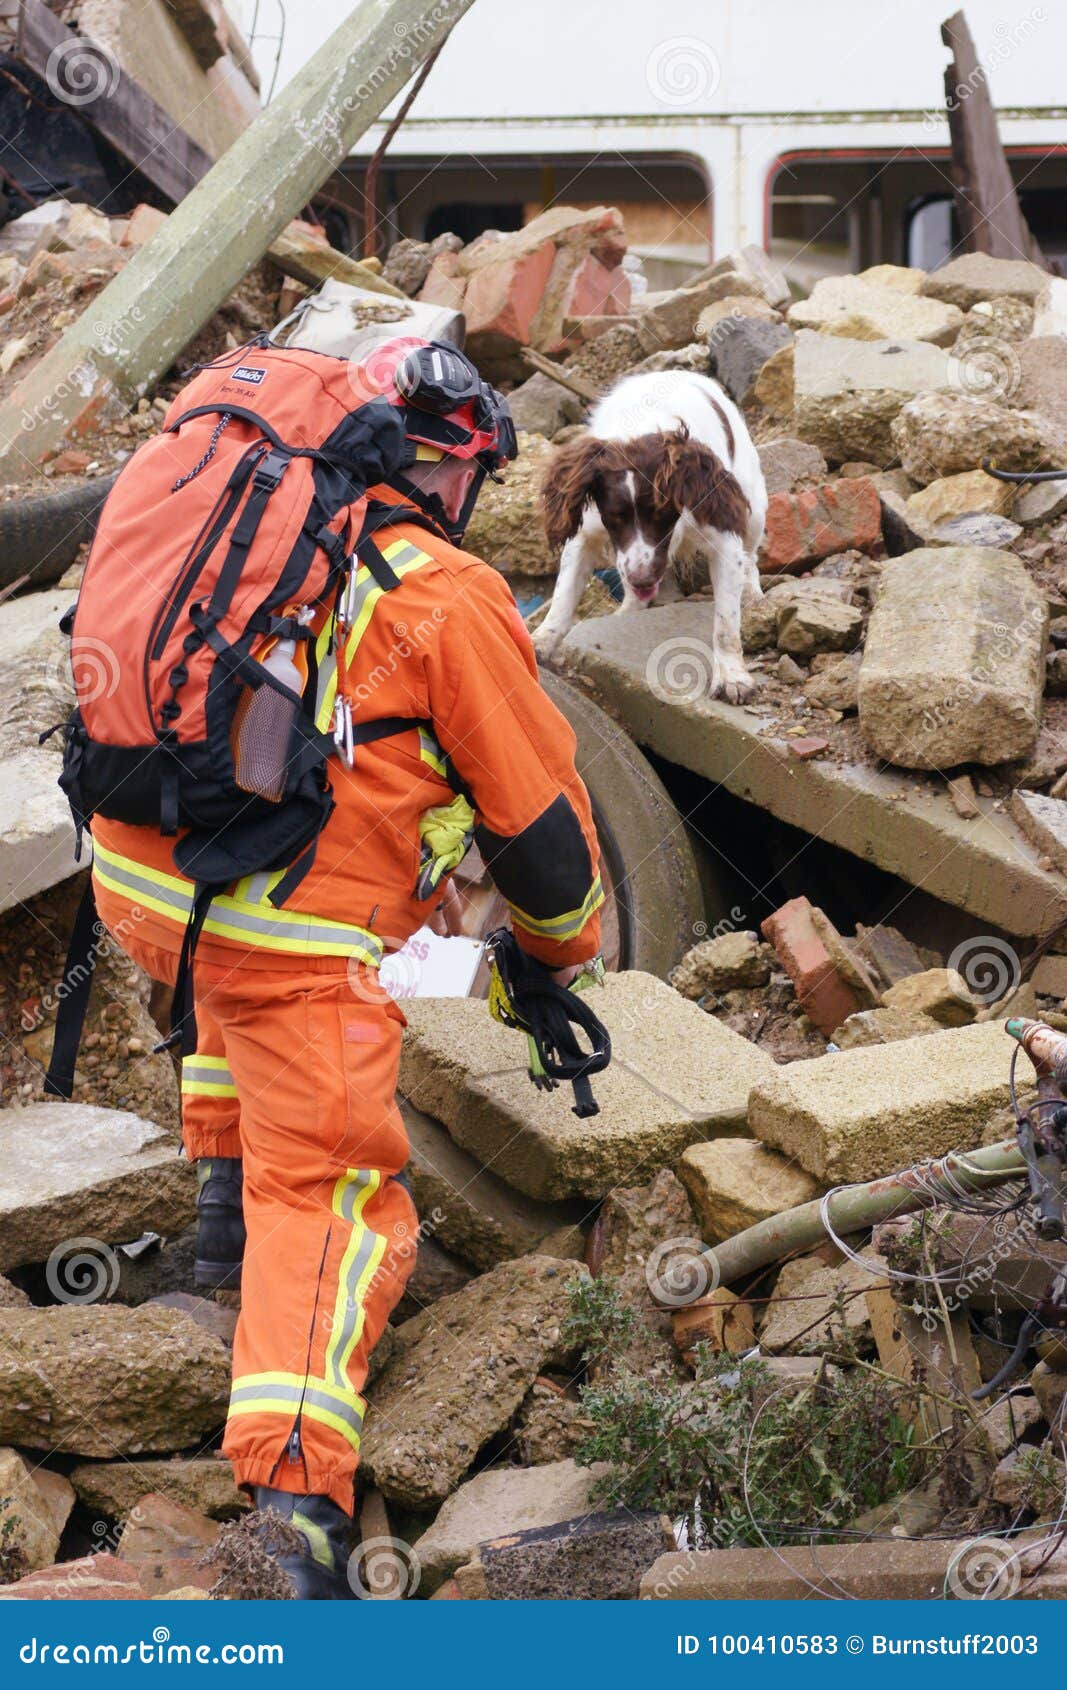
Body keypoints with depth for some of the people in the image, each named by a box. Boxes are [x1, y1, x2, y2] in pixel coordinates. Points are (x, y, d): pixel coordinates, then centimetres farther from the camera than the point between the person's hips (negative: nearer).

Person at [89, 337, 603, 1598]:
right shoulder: (446, 598, -5)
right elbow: (537, 805, 3)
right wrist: (559, 950, 22)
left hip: (134, 879, 6)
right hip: (289, 930, -6)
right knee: (332, 1196, 0)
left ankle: (227, 1193, 34)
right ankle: (294, 1488, -16)